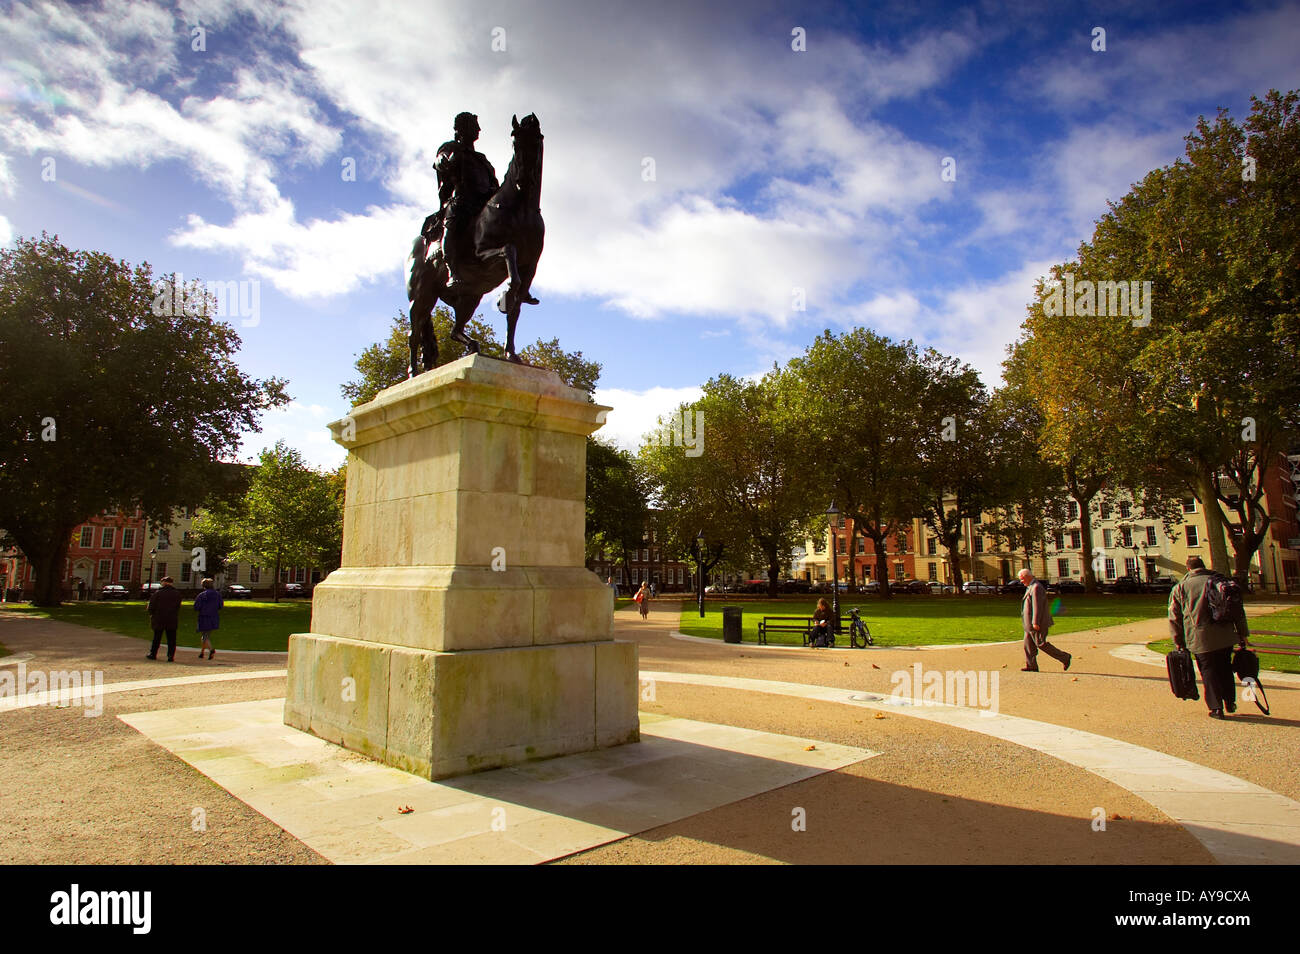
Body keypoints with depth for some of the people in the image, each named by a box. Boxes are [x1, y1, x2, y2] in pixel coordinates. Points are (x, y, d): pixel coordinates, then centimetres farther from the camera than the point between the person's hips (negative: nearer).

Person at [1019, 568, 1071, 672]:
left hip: (1037, 622, -10)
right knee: (1028, 643, 7)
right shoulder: (1031, 587, 15)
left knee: (1041, 644, -5)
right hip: (1031, 623, 10)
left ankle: (1064, 657, 5)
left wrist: (1035, 623, -25)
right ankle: (1031, 666, 9)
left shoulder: (1036, 587, -18)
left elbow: (1037, 606, -23)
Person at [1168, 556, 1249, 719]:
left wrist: (1179, 641, 9)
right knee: (1225, 669, 19)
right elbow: (1238, 610, 12)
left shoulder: (1180, 587, 5)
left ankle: (1216, 708, 1)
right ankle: (1230, 702, 28)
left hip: (1200, 638, -3)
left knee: (1208, 671, 3)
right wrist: (1243, 634, 16)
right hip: (1225, 635, 3)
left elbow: (1174, 617, 4)